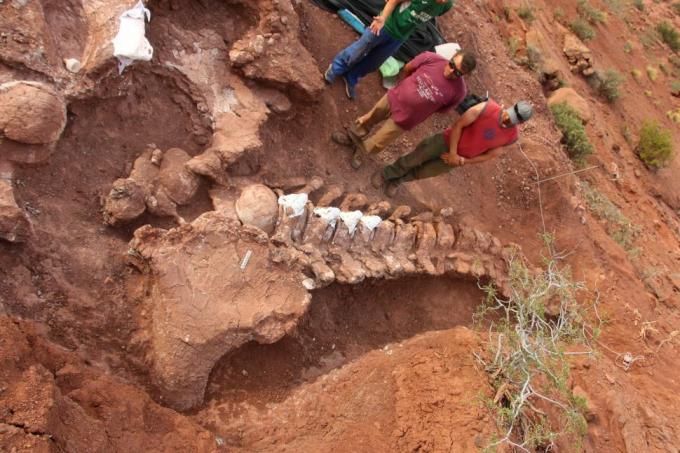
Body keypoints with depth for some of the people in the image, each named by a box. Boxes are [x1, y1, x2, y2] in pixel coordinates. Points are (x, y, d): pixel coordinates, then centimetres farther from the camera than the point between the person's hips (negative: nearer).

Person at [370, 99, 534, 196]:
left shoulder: (513, 136, -17)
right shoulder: (487, 108, -29)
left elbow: (490, 155, -4)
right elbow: (458, 125, -20)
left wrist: (462, 160, -10)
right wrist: (453, 153, -19)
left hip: (459, 157, 3)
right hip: (447, 142, -2)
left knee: (422, 173, 16)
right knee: (412, 160, 10)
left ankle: (397, 181, 44)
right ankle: (385, 173, 38)